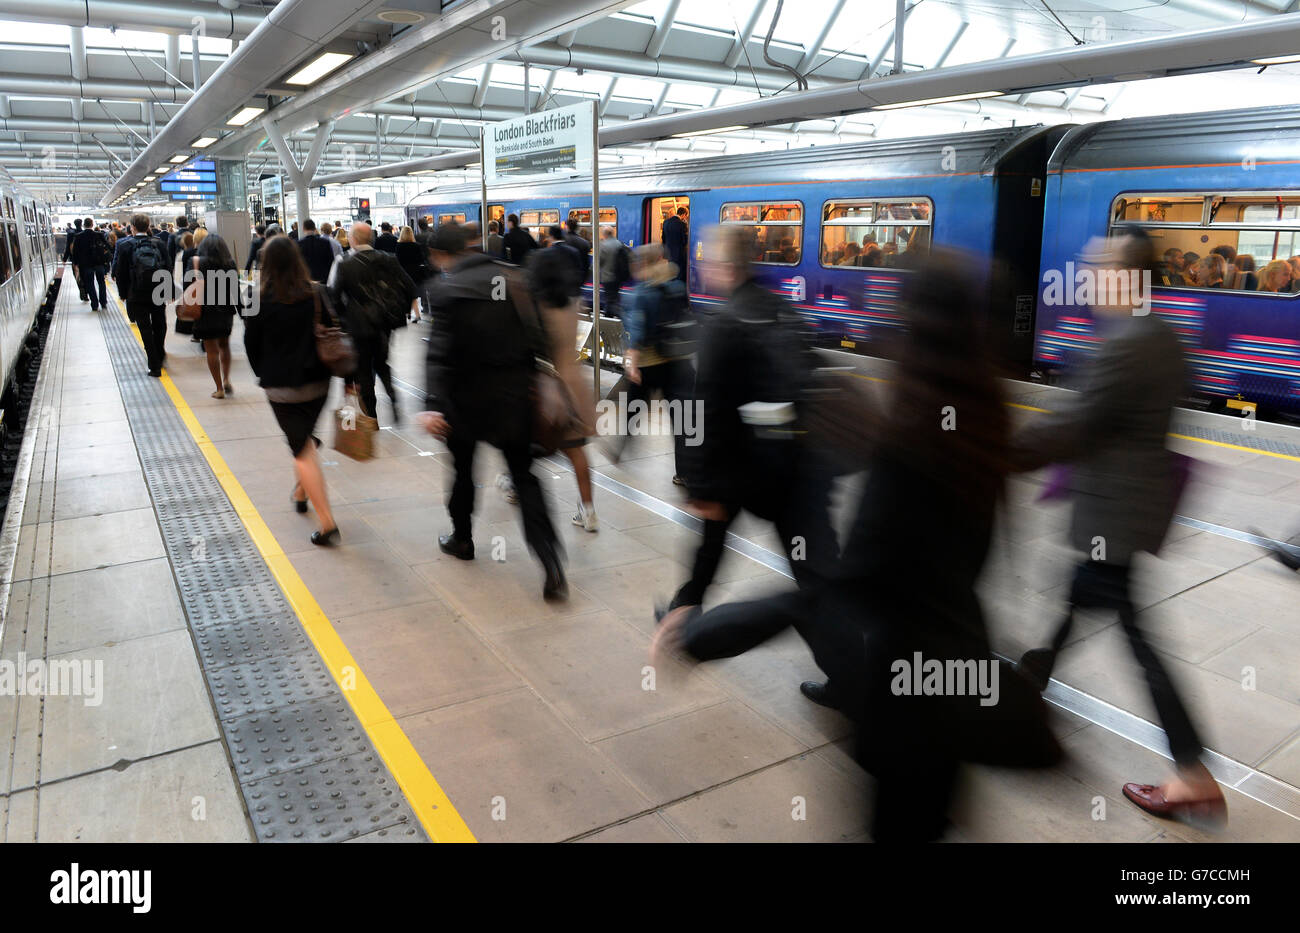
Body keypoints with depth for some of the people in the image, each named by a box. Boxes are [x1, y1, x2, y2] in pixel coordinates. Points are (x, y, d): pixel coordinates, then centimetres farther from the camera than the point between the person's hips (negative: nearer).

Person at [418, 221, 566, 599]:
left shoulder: (444, 288, -11)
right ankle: (552, 569, -4)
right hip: (515, 396, 4)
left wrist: (433, 404, -26)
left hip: (468, 398, -3)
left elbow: (440, 351, -21)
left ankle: (462, 538, 38)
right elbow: (535, 334, 5)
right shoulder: (511, 277, 3)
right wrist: (530, 379, 15)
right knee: (524, 476, 6)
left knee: (462, 468, 20)